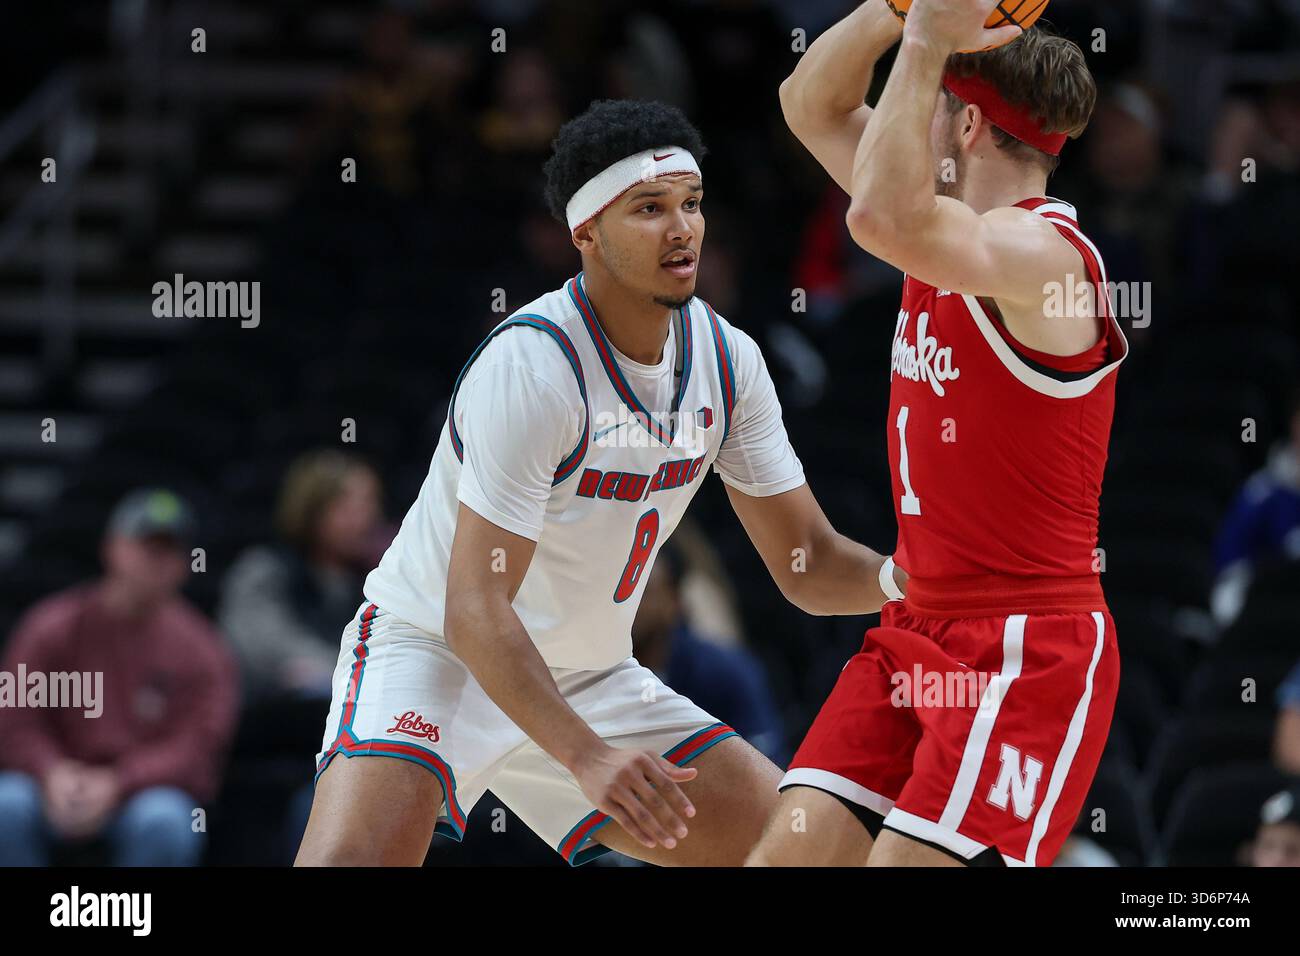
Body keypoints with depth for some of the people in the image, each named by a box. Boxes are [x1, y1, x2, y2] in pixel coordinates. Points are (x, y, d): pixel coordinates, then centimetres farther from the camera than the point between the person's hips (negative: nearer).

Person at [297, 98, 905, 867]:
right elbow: (474, 610, -31)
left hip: (590, 678, 7)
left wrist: (906, 574, -20)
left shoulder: (727, 359, -4)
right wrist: (587, 758, -42)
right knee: (350, 859, -32)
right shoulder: (533, 364, -26)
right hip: (435, 652, -7)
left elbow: (810, 564, 3)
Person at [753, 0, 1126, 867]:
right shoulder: (948, 230, 11)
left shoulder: (1042, 251, -17)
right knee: (791, 853, -1)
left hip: (1027, 652, -9)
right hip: (919, 632, 9)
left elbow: (884, 218, -35)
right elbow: (812, 107, 17)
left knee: (904, 861, -19)